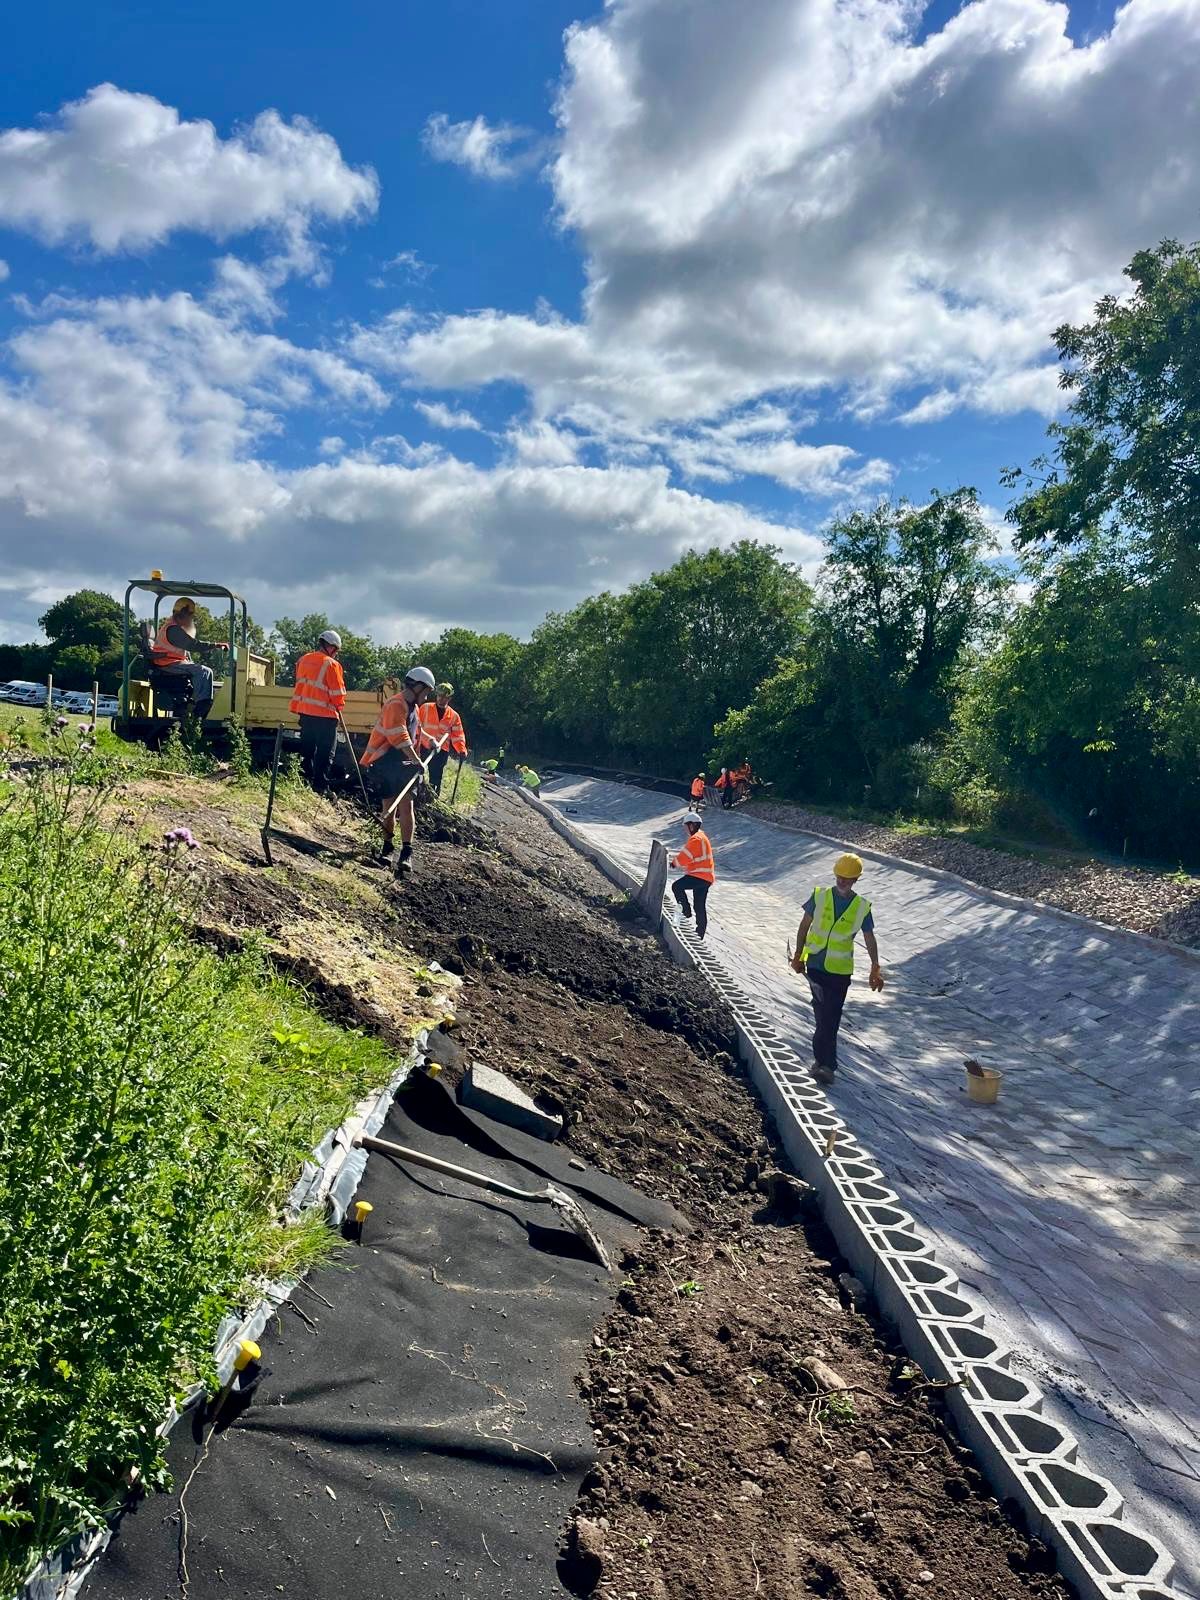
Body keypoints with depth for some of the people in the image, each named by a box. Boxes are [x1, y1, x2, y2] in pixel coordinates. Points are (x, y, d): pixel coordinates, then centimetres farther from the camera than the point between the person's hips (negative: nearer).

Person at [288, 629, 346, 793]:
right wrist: (339, 705, 8)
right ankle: (320, 788, -1)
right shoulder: (331, 664, -12)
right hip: (324, 714, -7)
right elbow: (338, 692, -11)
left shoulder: (304, 660, 9)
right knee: (325, 754, 0)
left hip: (305, 712, 7)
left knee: (306, 750, 16)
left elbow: (300, 685, 15)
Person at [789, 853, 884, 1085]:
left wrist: (875, 968, -9)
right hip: (814, 964, 1)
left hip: (840, 970, -1)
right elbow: (804, 927, 5)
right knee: (823, 1014, 8)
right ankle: (826, 1063, 20)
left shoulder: (862, 907, -2)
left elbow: (869, 940, 2)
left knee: (830, 1017, -4)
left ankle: (824, 1062, -1)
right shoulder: (819, 896, -2)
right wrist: (798, 956, 5)